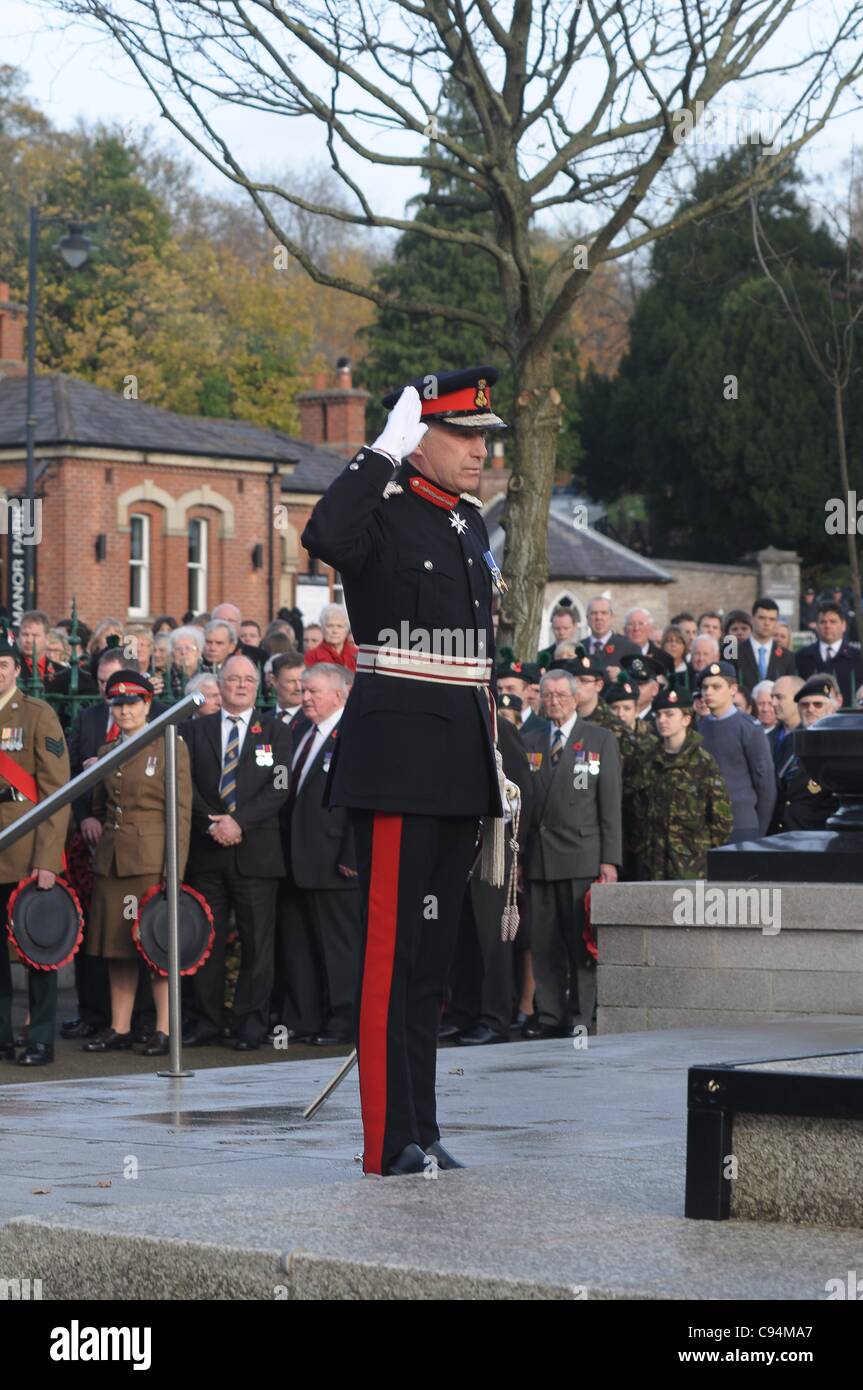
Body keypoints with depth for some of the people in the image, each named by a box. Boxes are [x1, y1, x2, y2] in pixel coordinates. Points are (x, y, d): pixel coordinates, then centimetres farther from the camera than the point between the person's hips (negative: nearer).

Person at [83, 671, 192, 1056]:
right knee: (116, 945, 6)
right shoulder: (106, 752, 15)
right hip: (111, 858, 6)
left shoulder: (171, 747, -2)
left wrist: (175, 869, -12)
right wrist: (95, 824, 6)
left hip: (152, 857, -6)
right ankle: (119, 1028, 11)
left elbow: (181, 811, -7)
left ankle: (164, 1030, 0)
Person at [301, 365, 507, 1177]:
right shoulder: (381, 514, -8)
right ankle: (392, 1142, -5)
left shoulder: (469, 523, 17)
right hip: (400, 757, -8)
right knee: (393, 950, -7)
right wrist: (385, 449, -25)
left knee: (433, 952, 12)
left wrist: (492, 759, 21)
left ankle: (422, 1132, 17)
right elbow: (324, 538, -34)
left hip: (459, 766, 8)